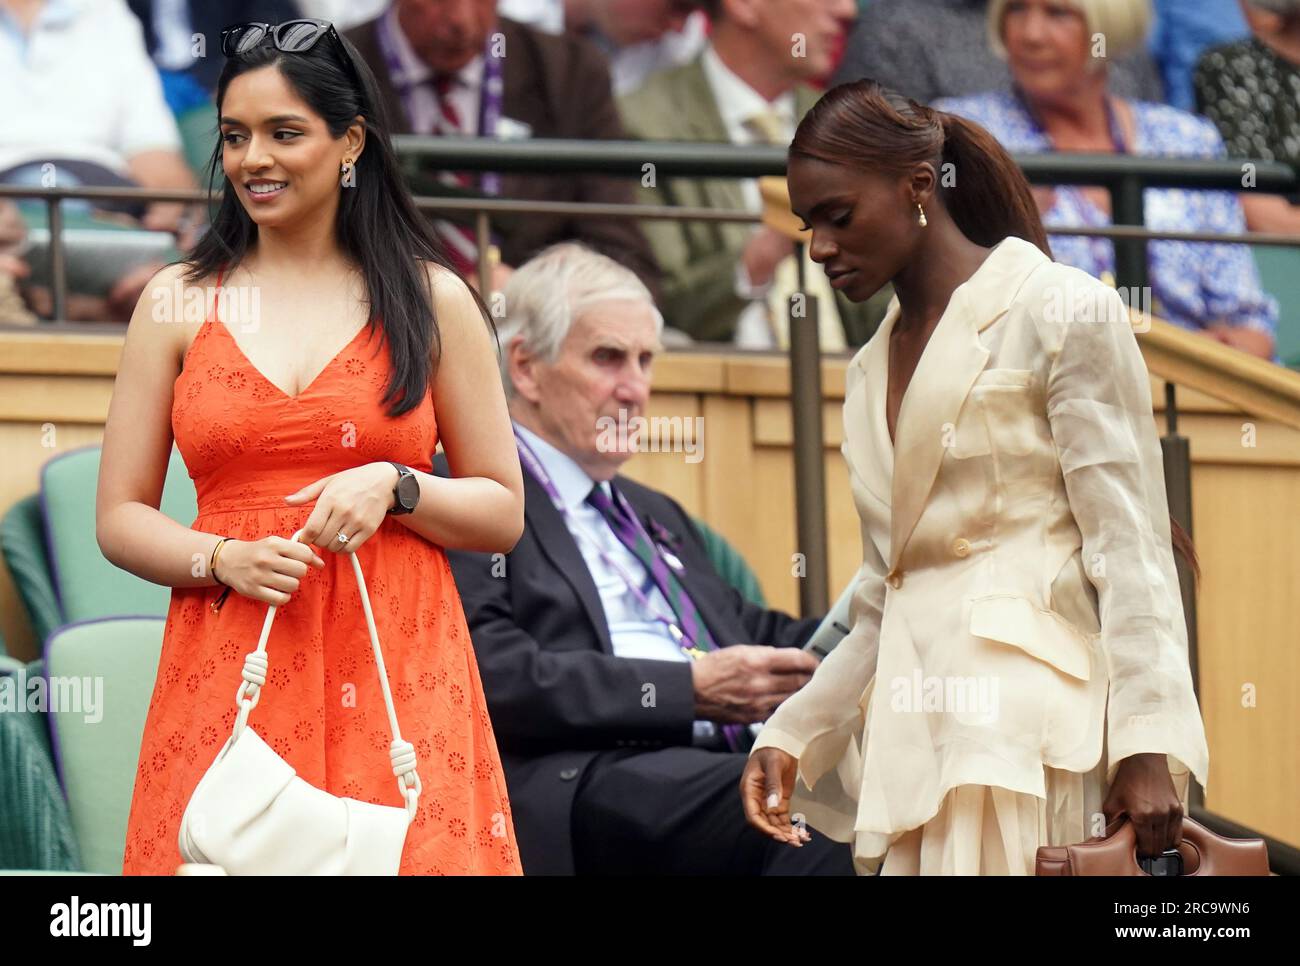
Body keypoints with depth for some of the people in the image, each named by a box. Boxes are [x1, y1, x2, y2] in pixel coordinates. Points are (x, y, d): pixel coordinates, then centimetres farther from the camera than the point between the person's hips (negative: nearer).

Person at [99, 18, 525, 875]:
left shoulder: (430, 300, 7)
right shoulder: (179, 303, 9)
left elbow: (503, 514, 9)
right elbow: (120, 518, 9)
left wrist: (395, 486, -9)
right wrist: (224, 560, -10)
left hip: (396, 677, 0)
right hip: (225, 672, 0)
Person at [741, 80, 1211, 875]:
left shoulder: (1061, 312, 1)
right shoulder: (873, 370, 22)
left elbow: (1128, 544, -6)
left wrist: (1147, 746, -14)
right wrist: (792, 737, 13)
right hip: (912, 737, 7)